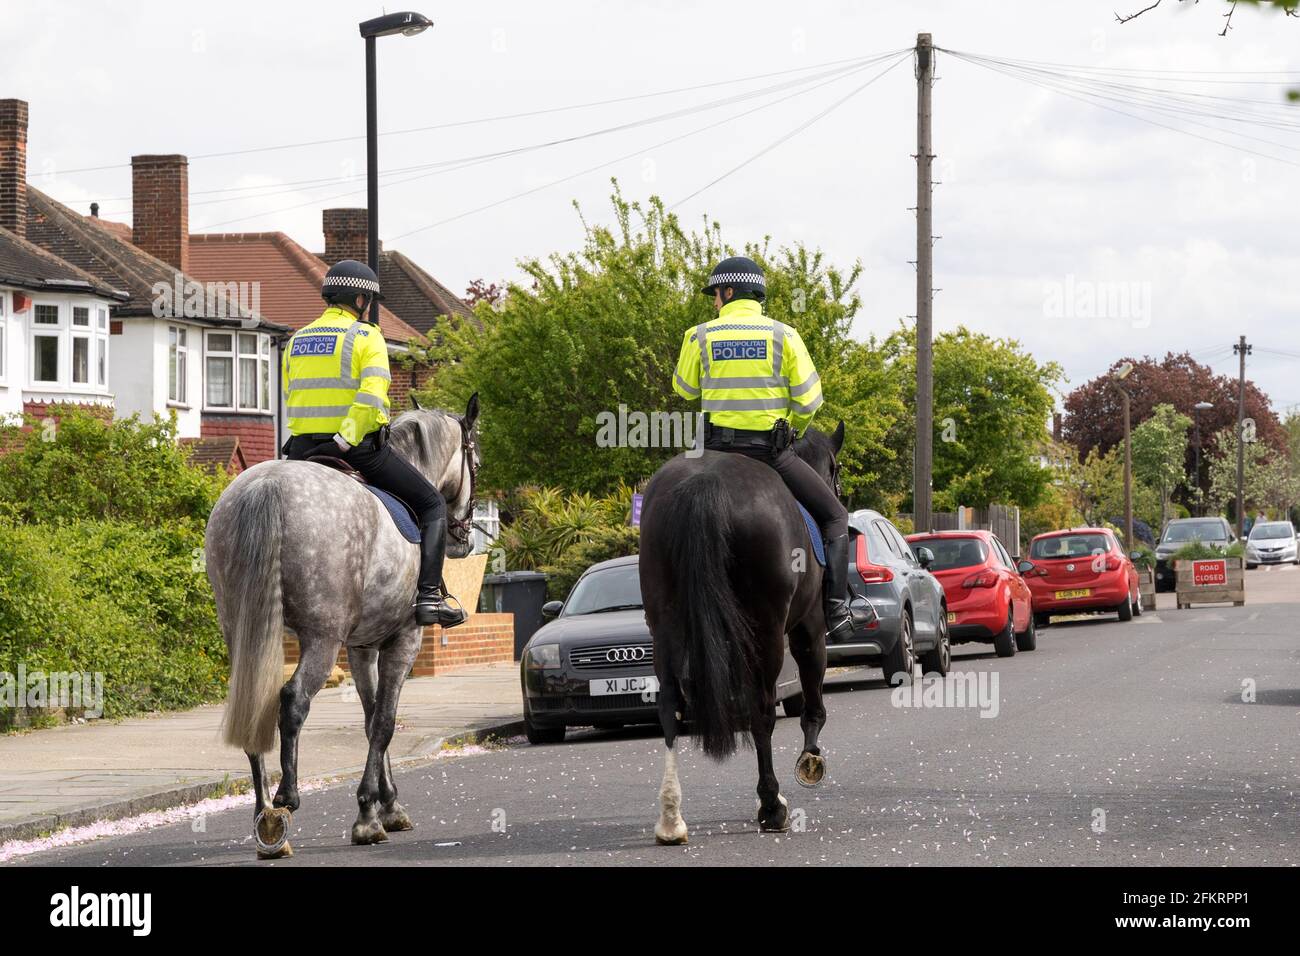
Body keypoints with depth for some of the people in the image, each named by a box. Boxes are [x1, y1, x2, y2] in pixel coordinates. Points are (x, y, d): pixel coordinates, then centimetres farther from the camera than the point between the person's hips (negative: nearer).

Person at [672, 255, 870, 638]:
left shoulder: (700, 336, 0)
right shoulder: (783, 335, -2)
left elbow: (685, 389, 14)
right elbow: (809, 398, -3)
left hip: (718, 448, 1)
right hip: (772, 449, -1)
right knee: (834, 518, 11)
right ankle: (837, 609, -2)